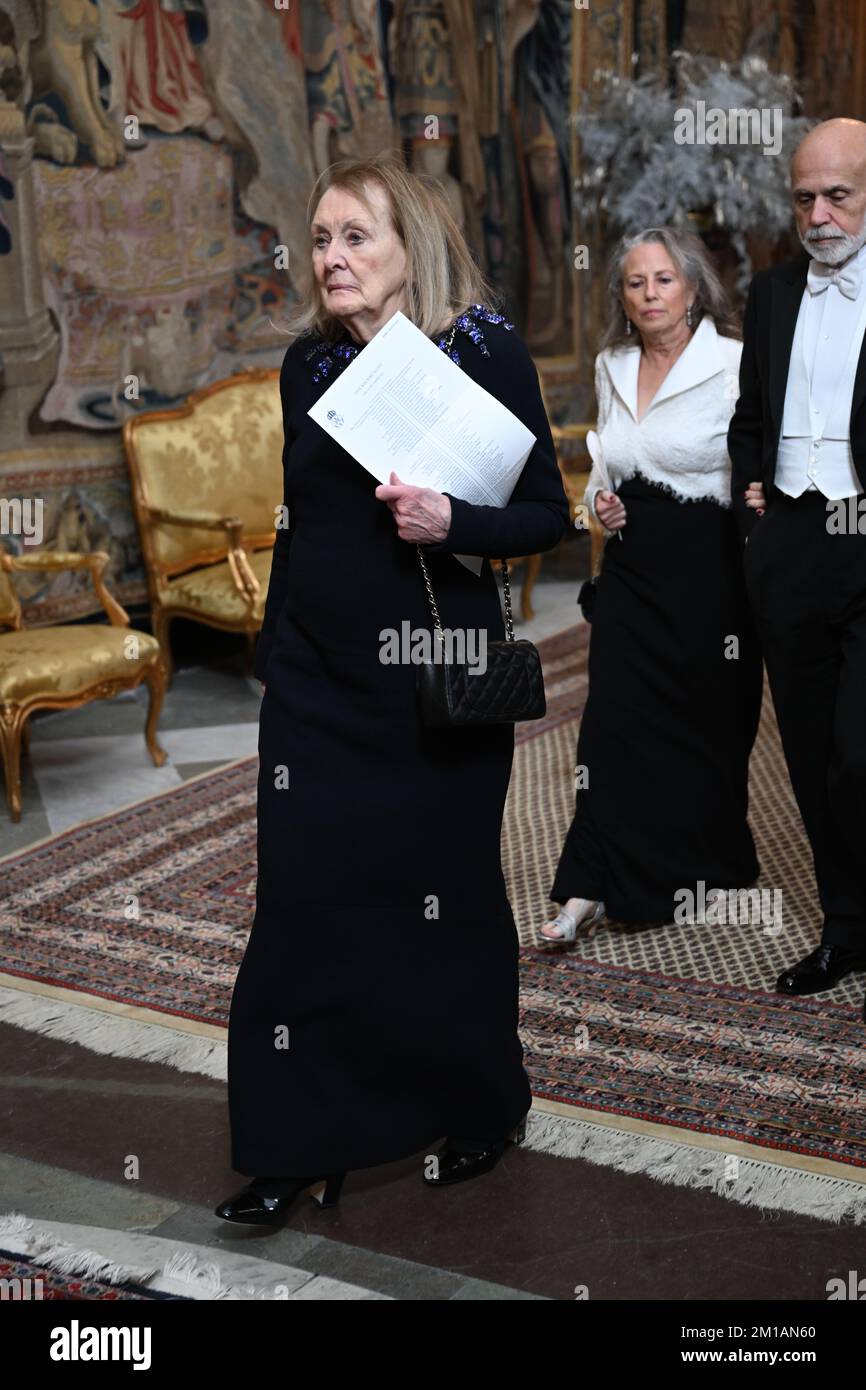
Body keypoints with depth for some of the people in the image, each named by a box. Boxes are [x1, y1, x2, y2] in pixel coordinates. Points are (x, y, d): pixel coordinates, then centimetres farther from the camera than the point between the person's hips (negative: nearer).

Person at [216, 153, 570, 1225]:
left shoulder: (487, 353, -7)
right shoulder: (308, 362, 7)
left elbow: (548, 515, -7)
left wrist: (451, 521, -24)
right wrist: (272, 646, 17)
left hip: (438, 679, -4)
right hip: (317, 678, 4)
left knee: (444, 897, 8)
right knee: (302, 897, 3)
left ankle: (477, 1114, 31)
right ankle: (298, 1146, 17)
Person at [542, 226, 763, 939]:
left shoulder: (734, 365, -9)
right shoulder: (611, 367, 9)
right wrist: (598, 498, 4)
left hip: (708, 573, -4)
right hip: (630, 570, 4)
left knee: (707, 724, 10)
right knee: (613, 722, -2)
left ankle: (712, 870, 31)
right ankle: (591, 887, 2)